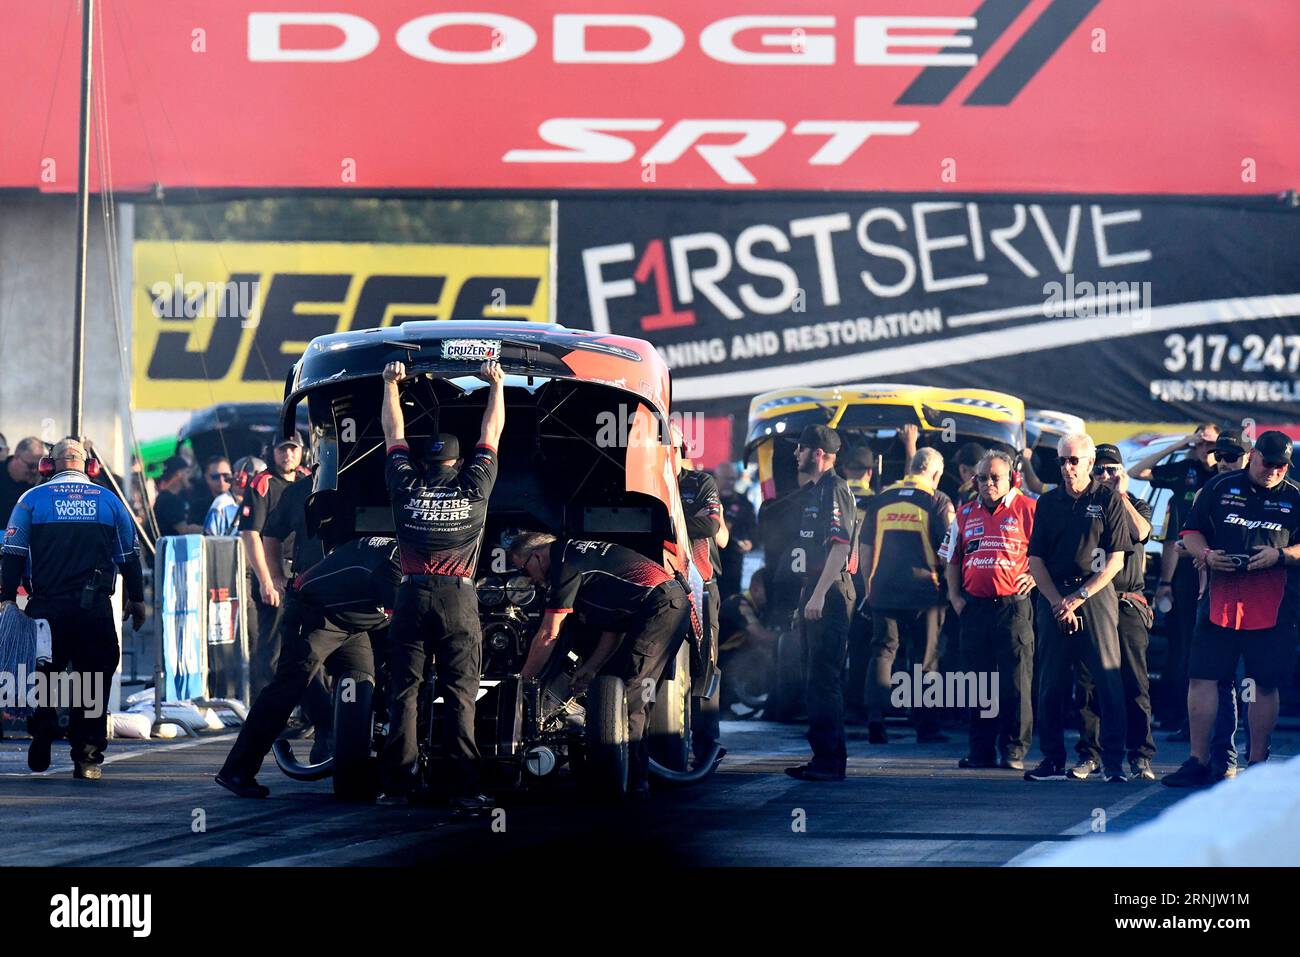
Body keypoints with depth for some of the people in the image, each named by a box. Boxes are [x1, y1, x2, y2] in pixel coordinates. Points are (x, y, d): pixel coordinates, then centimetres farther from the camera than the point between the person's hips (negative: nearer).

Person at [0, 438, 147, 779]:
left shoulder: (32, 499, 3)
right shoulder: (109, 501, 8)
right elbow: (129, 556, 12)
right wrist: (136, 598, 21)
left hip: (46, 607, 0)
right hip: (96, 607, 0)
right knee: (94, 683, 4)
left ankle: (41, 740, 11)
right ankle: (87, 758, 1)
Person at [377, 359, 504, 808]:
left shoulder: (406, 485, 5)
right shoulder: (473, 487, 3)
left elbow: (394, 434, 19)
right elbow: (491, 434, 16)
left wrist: (391, 385, 30)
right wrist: (496, 384, 27)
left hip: (411, 597, 1)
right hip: (458, 598, -1)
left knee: (404, 692, 3)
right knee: (460, 697, -3)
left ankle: (397, 784, 0)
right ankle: (463, 788, -8)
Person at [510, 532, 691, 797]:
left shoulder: (565, 566, -7)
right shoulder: (578, 553, 23)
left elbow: (548, 636, -5)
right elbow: (614, 628, 22)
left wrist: (524, 680, 5)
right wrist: (590, 669, 15)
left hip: (660, 606, -10)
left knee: (628, 693, -10)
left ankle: (633, 781, -13)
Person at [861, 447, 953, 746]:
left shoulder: (882, 498, 7)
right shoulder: (938, 501, -5)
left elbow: (866, 547, 12)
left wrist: (869, 584, 21)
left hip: (883, 588, 3)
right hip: (923, 589, -3)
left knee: (882, 651, 8)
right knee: (925, 657, 5)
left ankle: (875, 718, -7)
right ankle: (926, 726, 7)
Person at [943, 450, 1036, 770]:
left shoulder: (1027, 509, 1)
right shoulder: (965, 514, 15)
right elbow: (952, 559, 24)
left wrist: (1035, 577, -9)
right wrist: (955, 596, 13)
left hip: (1013, 606, -5)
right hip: (975, 608, 5)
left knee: (1015, 681, -6)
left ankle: (1014, 749, -2)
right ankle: (982, 750, 12)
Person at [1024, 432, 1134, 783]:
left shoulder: (1108, 500, 2)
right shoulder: (1048, 502, 12)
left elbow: (1116, 559, -3)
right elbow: (1035, 560, 9)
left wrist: (1080, 596, -10)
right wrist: (1057, 602, -4)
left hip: (1095, 594, -3)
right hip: (1054, 598, 3)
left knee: (1108, 680, -8)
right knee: (1051, 684, 2)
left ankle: (1113, 762, -7)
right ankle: (1053, 761, 8)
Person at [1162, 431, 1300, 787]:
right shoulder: (1219, 488, 9)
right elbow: (1191, 531, 12)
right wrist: (1205, 555, -7)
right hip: (1219, 602, 1)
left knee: (1265, 685, 2)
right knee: (1201, 677, -3)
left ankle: (1257, 764, 11)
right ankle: (1198, 761, 3)